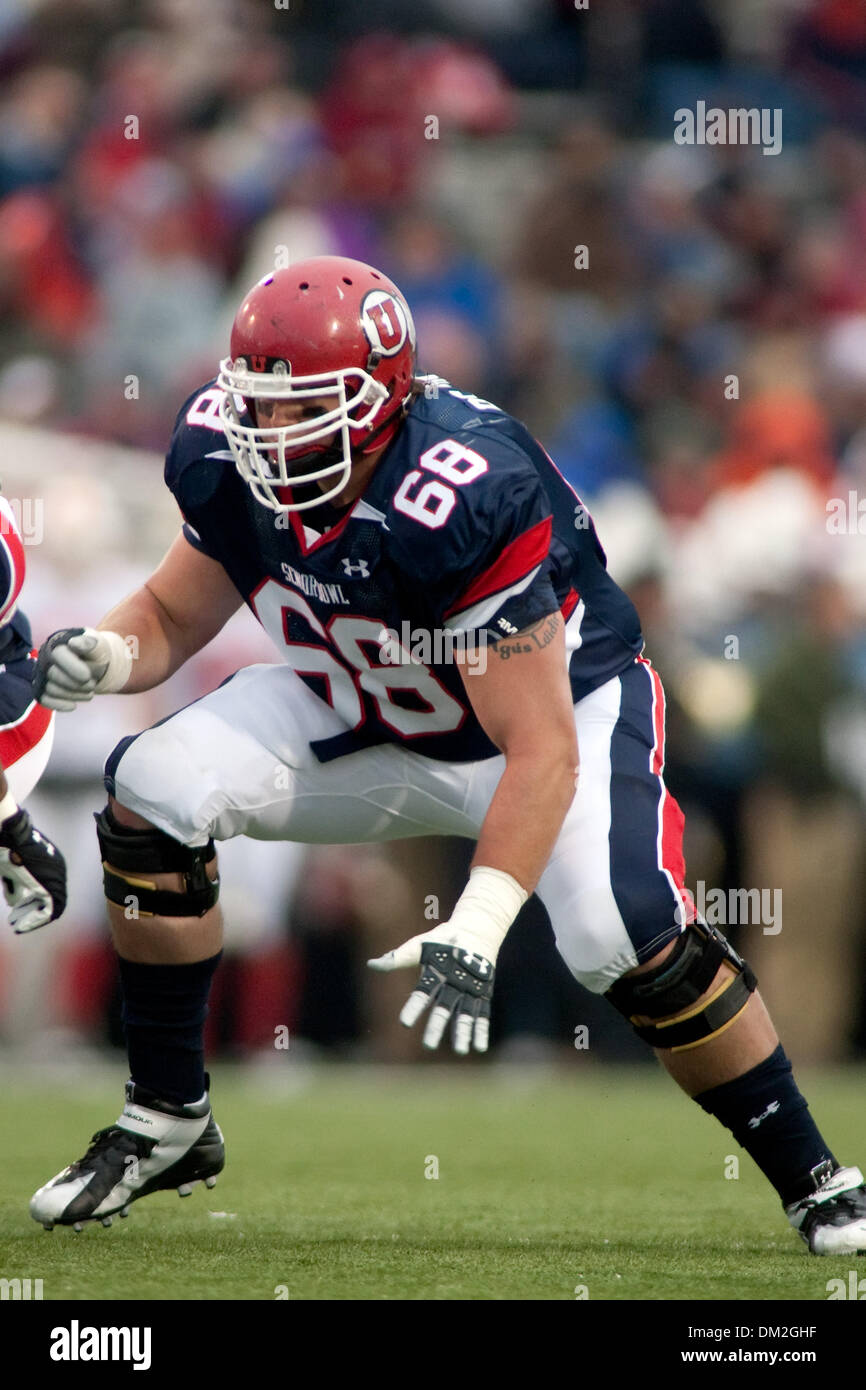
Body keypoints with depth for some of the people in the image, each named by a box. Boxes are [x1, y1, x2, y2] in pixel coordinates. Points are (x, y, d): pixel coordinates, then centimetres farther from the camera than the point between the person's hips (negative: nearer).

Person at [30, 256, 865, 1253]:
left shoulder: (463, 501, -38)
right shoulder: (225, 461, -19)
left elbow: (542, 750, -36)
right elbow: (174, 615, 1)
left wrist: (476, 931, -44)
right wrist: (106, 655, -24)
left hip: (558, 705, -6)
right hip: (361, 714, 6)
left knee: (627, 935, -28)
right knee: (154, 793, -15)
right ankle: (166, 1122, 2)